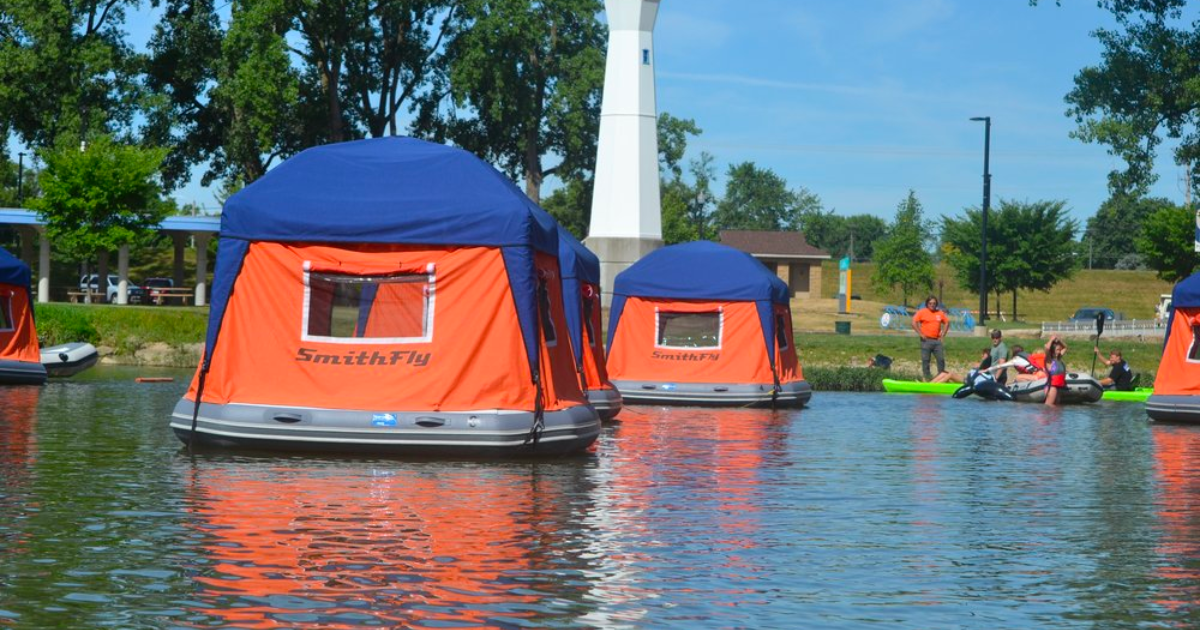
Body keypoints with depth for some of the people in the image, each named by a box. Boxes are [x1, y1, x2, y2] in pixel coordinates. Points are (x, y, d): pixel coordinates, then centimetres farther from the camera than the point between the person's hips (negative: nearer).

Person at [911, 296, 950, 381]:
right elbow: (914, 323, -7)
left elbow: (947, 322, 21)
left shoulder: (940, 313, 11)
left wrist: (943, 334, 10)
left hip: (937, 340, 3)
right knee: (925, 360, 0)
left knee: (941, 359, 3)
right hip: (926, 340, -3)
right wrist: (920, 334, -11)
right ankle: (927, 378, 7)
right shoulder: (922, 312, -1)